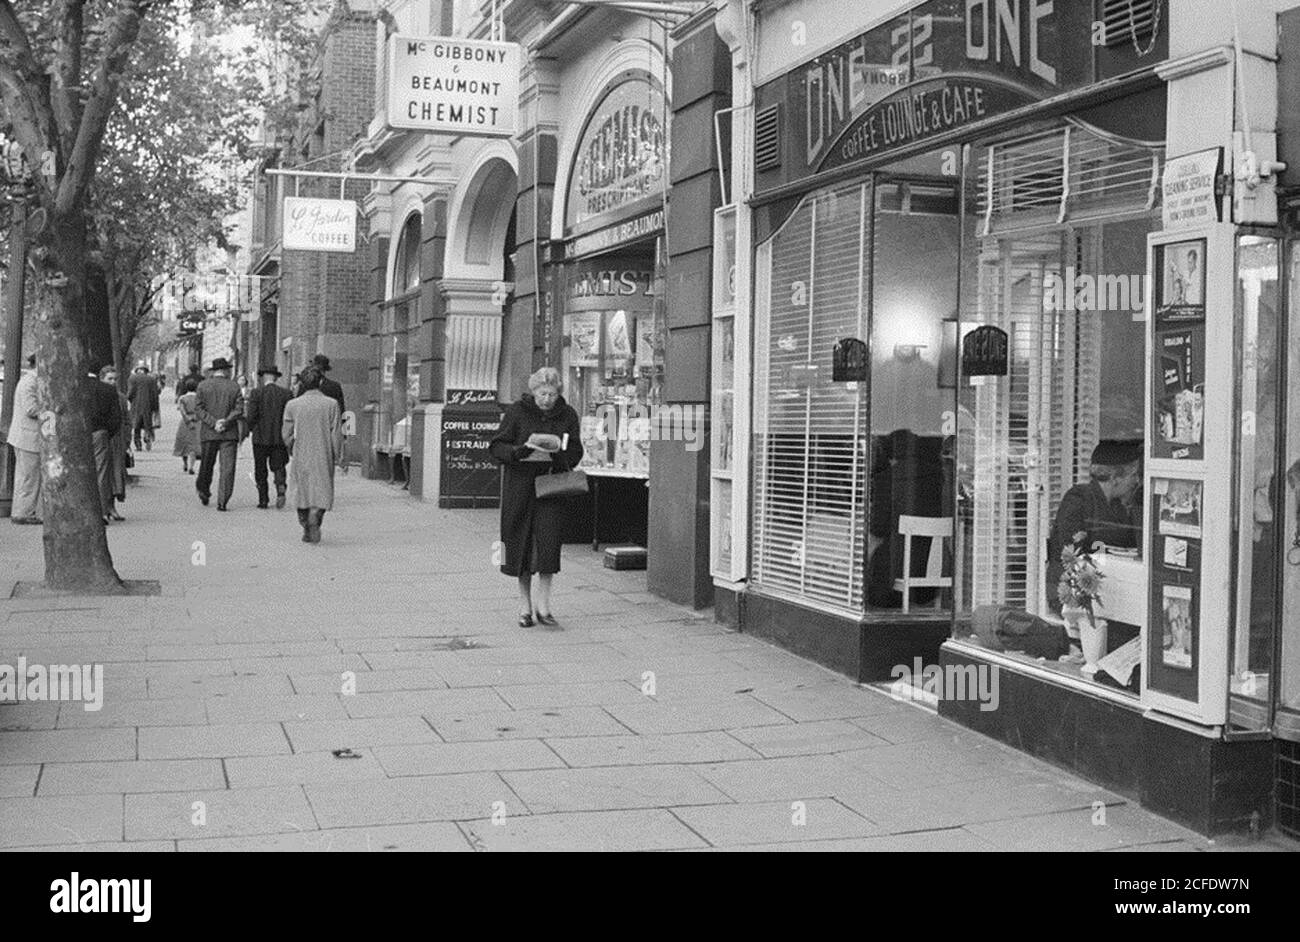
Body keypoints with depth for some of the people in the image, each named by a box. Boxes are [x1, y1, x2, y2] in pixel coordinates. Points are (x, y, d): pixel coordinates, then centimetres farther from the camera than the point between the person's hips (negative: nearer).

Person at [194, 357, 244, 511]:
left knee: (206, 466, 17)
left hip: (208, 434, 2)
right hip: (229, 434, -2)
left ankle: (204, 493, 30)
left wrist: (213, 423, -8)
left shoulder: (203, 385, 3)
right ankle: (222, 501, -8)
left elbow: (198, 408, -4)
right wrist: (226, 422, -10)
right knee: (227, 468, -2)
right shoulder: (234, 386, 1)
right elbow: (239, 409, -7)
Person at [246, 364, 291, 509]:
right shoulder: (285, 393, 0)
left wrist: (249, 429, 8)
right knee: (278, 466, 9)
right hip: (279, 437, 2)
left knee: (260, 470, 8)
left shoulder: (256, 393, -6)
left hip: (260, 437, -2)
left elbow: (251, 416, -9)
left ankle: (263, 501, 8)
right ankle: (280, 490, -16)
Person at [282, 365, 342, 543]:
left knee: (302, 492, 15)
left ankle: (307, 530, 17)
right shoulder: (331, 404, -6)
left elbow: (286, 434, 1)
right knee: (322, 492, 6)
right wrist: (336, 456, 3)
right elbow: (336, 434, -6)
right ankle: (315, 516, -20)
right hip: (324, 457, -1)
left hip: (301, 457, 2)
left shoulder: (292, 405, -3)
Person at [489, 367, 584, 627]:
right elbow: (496, 447, -5)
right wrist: (521, 450, -23)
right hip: (520, 486, -1)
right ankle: (525, 607, 15)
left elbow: (575, 453, 6)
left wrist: (556, 456, -15)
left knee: (549, 541, -10)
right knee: (521, 544, 3)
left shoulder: (567, 415, 3)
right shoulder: (517, 412, -3)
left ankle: (543, 605, -1)